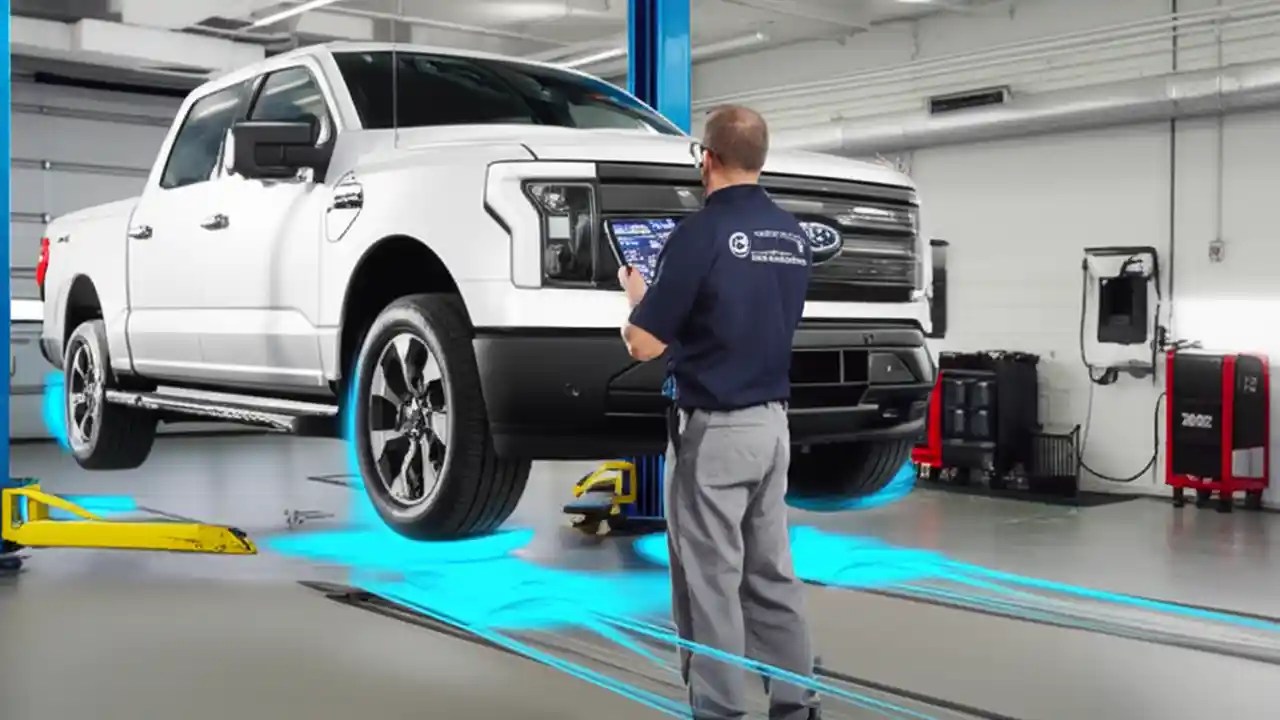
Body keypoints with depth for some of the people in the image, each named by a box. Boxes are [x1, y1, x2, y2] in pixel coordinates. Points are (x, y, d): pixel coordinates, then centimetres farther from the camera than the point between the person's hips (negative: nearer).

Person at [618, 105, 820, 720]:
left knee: (711, 581, 1)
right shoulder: (794, 236, 8)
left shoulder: (701, 232, -16)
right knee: (772, 574, 15)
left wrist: (636, 294, 6)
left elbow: (643, 345, -16)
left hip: (714, 427, -7)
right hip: (774, 422, 8)